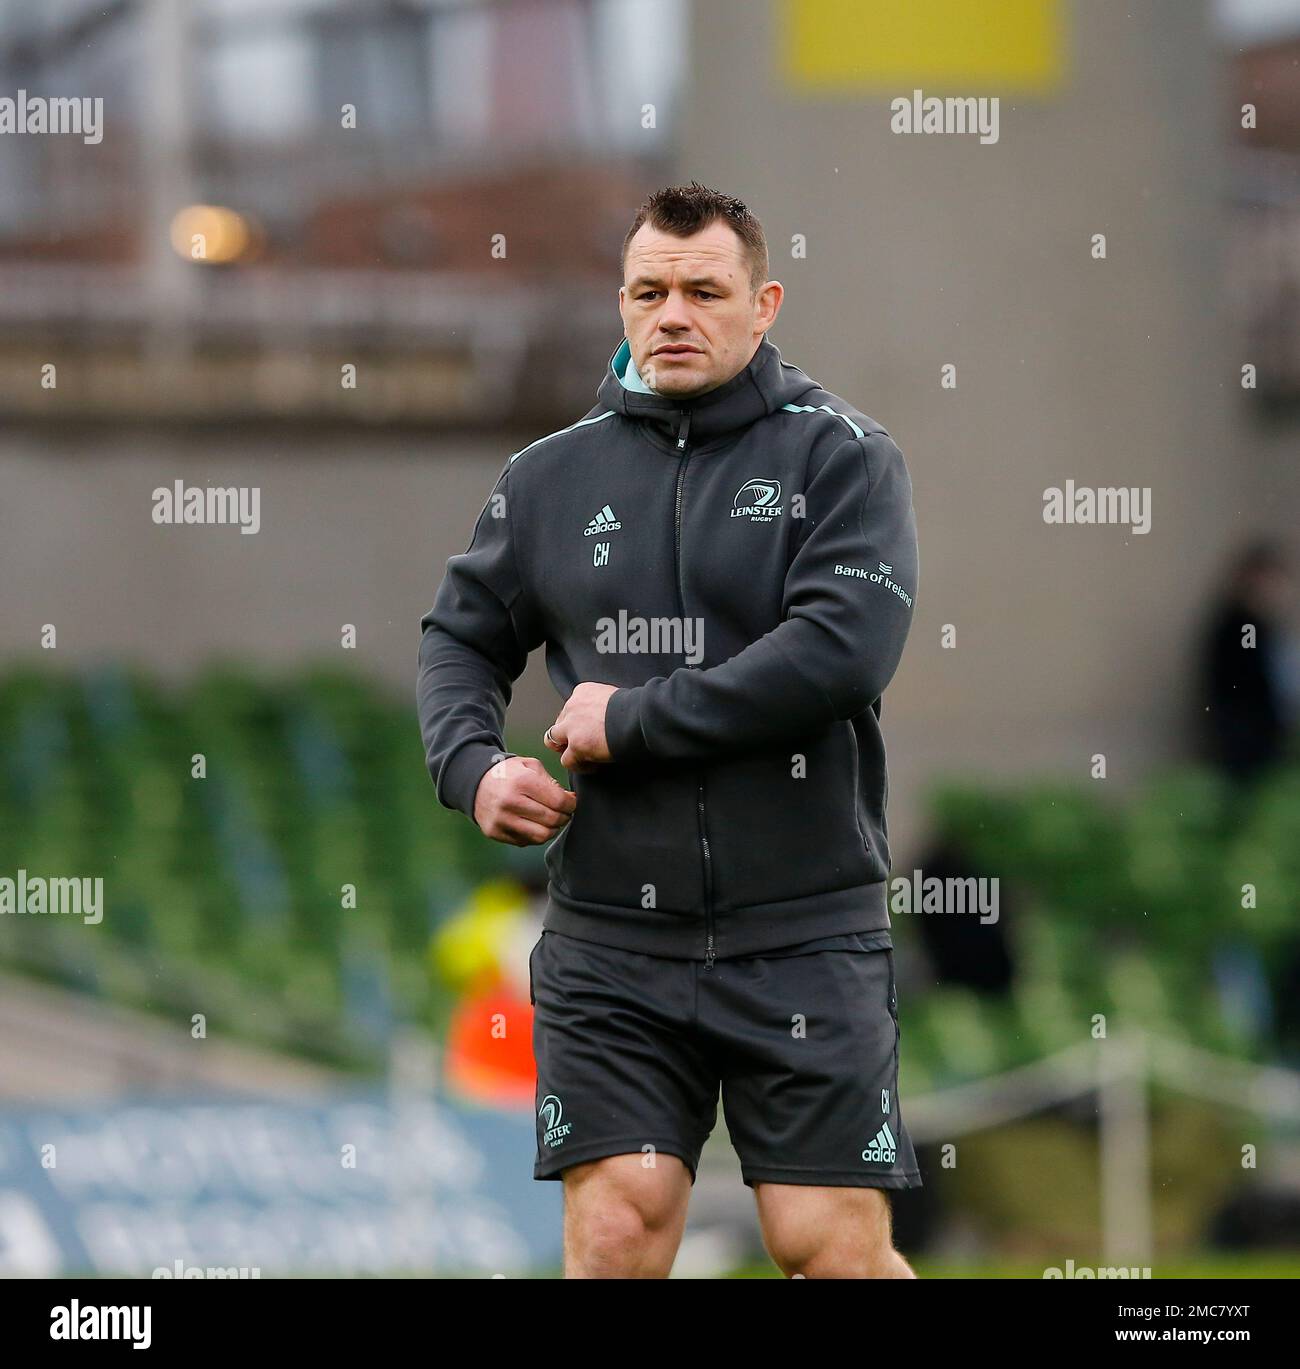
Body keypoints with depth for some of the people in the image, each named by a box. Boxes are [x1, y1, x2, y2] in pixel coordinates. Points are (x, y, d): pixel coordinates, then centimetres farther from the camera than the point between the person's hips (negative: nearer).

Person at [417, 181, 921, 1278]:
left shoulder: (841, 455, -1)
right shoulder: (551, 476, 10)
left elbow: (844, 651, -16)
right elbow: (460, 638, 21)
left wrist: (630, 722, -12)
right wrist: (473, 765, -1)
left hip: (805, 936, -3)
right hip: (609, 935, 3)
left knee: (838, 1250, -4)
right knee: (614, 1234, -7)